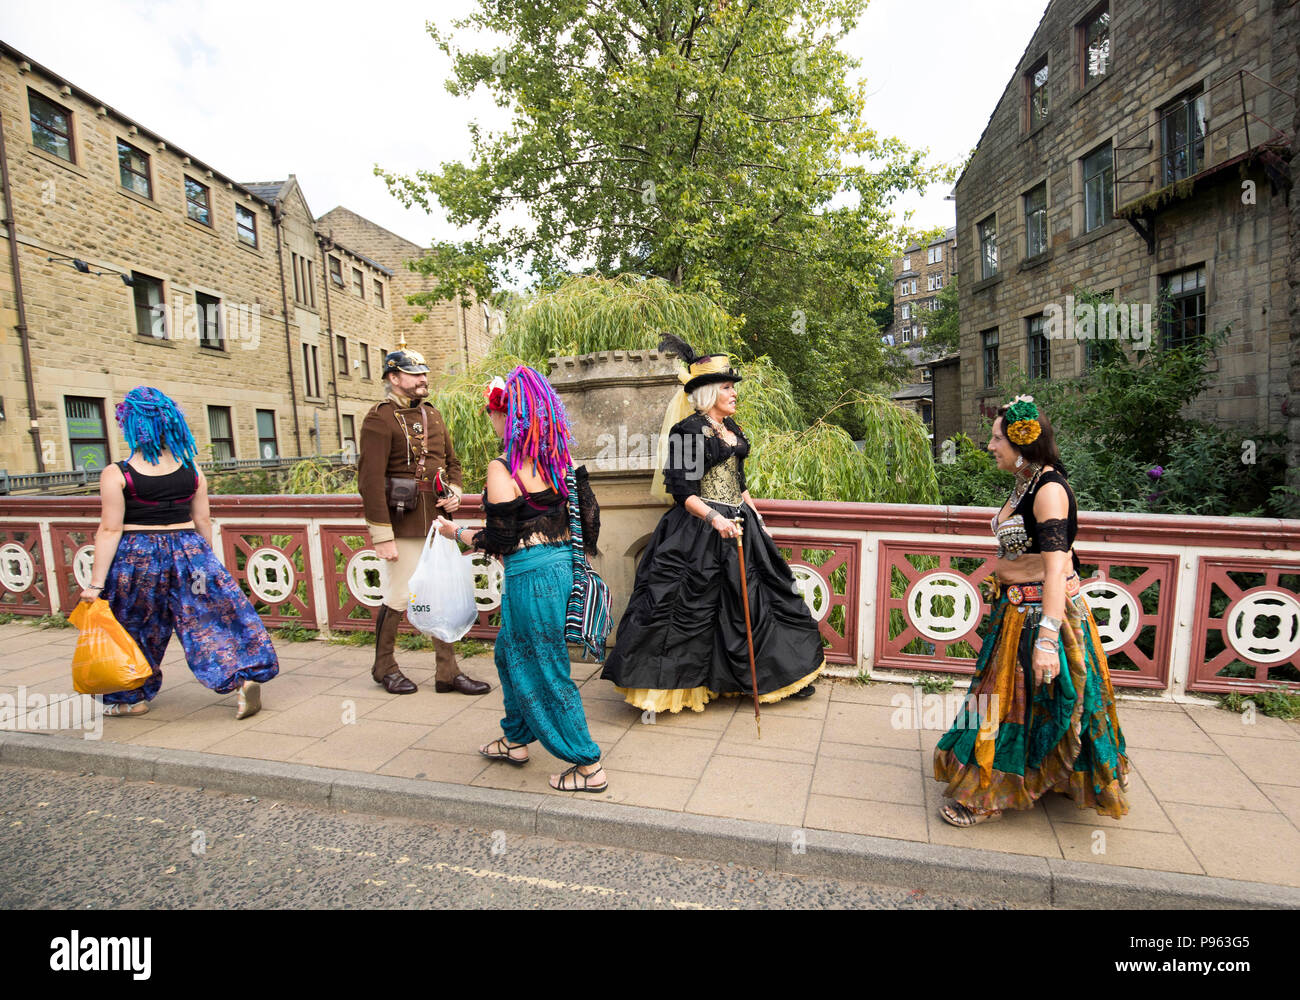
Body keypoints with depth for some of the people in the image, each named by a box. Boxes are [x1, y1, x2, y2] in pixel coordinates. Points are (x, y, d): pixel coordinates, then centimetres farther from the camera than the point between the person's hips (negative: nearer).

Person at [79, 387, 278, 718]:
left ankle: (132, 698, 31)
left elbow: (110, 531, -11)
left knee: (132, 627, 16)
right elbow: (203, 522, 5)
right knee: (210, 617, 8)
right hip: (188, 551, 2)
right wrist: (205, 562, 17)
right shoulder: (191, 470, 0)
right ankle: (247, 676, -5)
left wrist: (96, 583, -7)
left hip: (137, 556, -2)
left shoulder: (116, 474, -10)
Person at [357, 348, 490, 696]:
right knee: (399, 597, 4)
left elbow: (452, 461, 22)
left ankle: (448, 672, 20)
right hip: (405, 525, -7)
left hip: (438, 522, 7)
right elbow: (370, 480, -15)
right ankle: (384, 667, 26)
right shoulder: (380, 419, -9)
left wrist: (455, 490, 1)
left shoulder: (434, 416, 14)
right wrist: (382, 535, -19)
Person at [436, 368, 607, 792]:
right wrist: (579, 559, 20)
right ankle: (516, 739, 41)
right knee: (511, 652, 25)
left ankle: (588, 765, 17)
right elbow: (589, 515, 7)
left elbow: (499, 541, -14)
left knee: (544, 669, 6)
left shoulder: (503, 468, -16)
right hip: (564, 566, 8)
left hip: (531, 576, -8)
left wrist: (457, 532, 2)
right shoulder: (560, 458, 5)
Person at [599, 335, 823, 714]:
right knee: (688, 604, -4)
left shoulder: (731, 428, 13)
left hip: (737, 524, 8)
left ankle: (782, 673, 27)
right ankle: (663, 685, 9)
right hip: (698, 530, -8)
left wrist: (754, 515, 16)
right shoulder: (688, 429, -11)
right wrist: (714, 519, -28)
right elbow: (681, 489, -18)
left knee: (753, 600, 14)